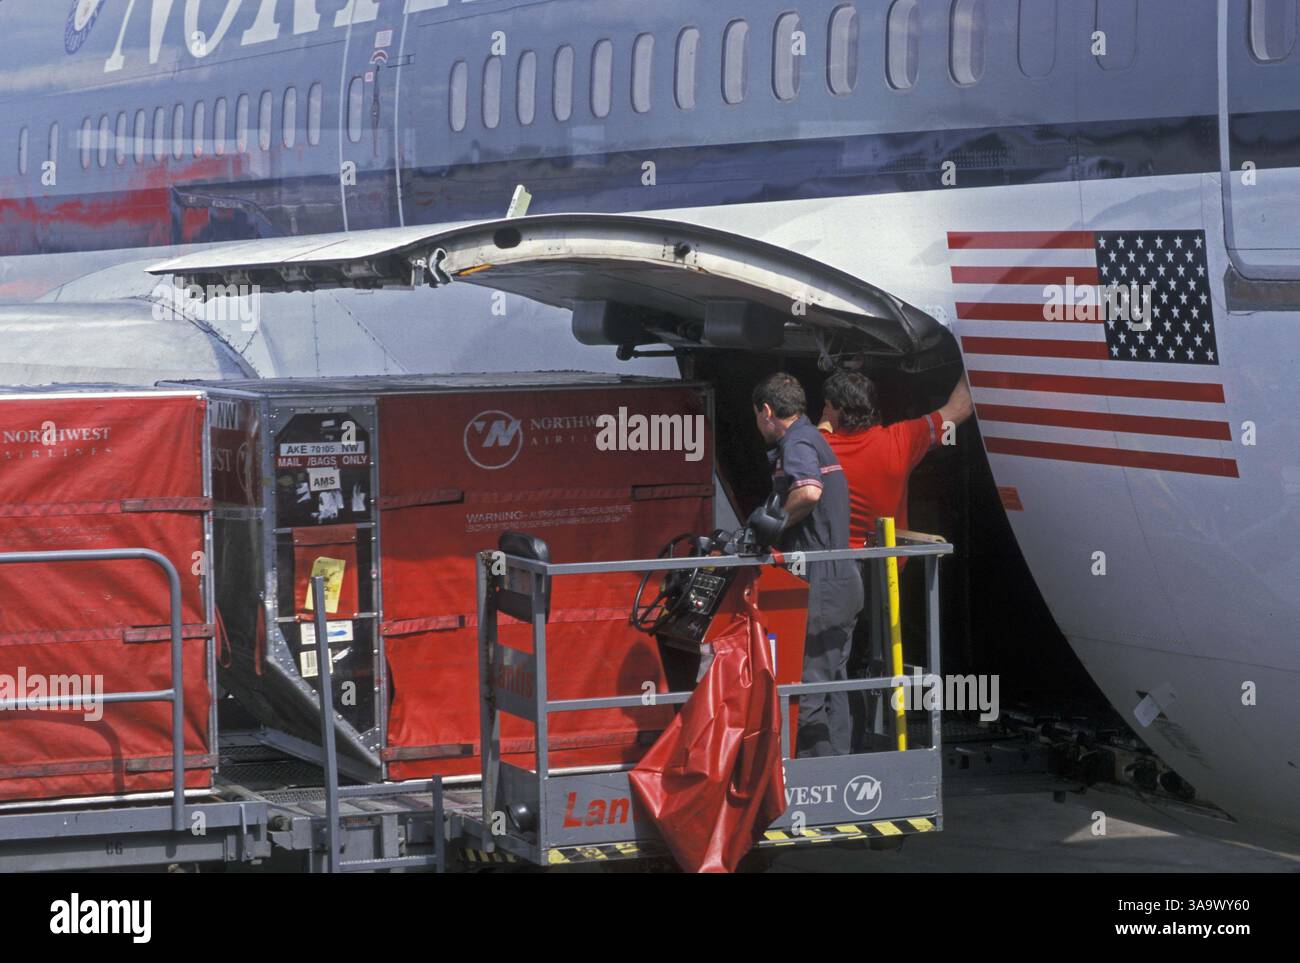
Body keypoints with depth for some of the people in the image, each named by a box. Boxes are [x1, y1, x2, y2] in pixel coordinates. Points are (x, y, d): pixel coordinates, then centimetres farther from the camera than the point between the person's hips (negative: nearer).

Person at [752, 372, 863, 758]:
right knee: (832, 686, 14)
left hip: (818, 588, -10)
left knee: (806, 688, -8)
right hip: (844, 581, 10)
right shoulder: (816, 440, 22)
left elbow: (809, 492, -29)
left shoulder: (797, 443, -10)